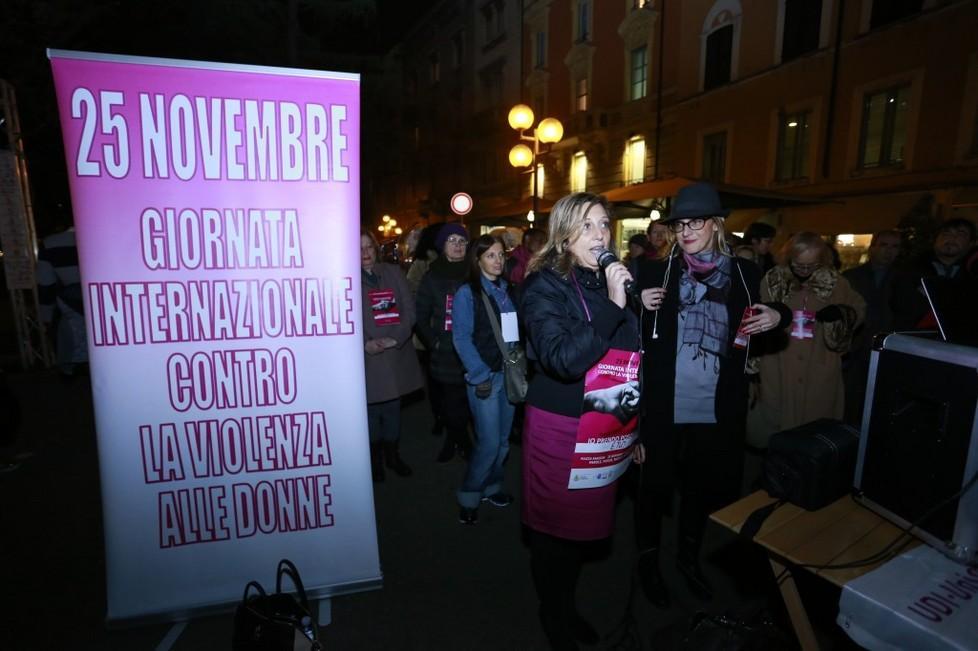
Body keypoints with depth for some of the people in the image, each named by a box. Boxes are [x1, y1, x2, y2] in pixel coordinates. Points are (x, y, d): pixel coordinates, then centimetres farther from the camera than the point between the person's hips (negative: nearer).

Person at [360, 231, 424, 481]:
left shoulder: (394, 272, 8)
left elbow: (409, 310, 2)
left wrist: (396, 338, -12)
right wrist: (365, 343, -19)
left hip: (395, 354, 3)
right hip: (366, 358, -2)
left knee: (392, 408, 13)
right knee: (371, 410, 6)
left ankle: (392, 454, 32)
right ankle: (375, 458, 25)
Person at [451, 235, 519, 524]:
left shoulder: (507, 290, 11)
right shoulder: (467, 293, -6)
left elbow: (516, 331, 12)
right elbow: (462, 338, -11)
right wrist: (480, 375, -14)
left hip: (509, 373, 6)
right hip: (484, 377, -5)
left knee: (503, 438, 12)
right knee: (489, 441, -4)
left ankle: (491, 486, 32)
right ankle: (469, 495, 16)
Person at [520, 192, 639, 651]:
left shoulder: (613, 280, 6)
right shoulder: (546, 285, -15)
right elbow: (563, 359, -28)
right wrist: (613, 306, -30)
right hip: (558, 428, -6)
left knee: (585, 520, 20)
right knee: (555, 524, 12)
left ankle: (567, 604, 45)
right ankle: (552, 614, 37)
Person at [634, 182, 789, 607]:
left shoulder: (745, 274, 3)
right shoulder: (657, 272, -4)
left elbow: (754, 340, 16)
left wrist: (778, 317, -4)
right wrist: (639, 307, -19)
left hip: (719, 410, 3)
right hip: (665, 408, -2)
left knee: (704, 487, 20)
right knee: (656, 485, 10)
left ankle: (689, 555, 44)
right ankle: (649, 560, 34)